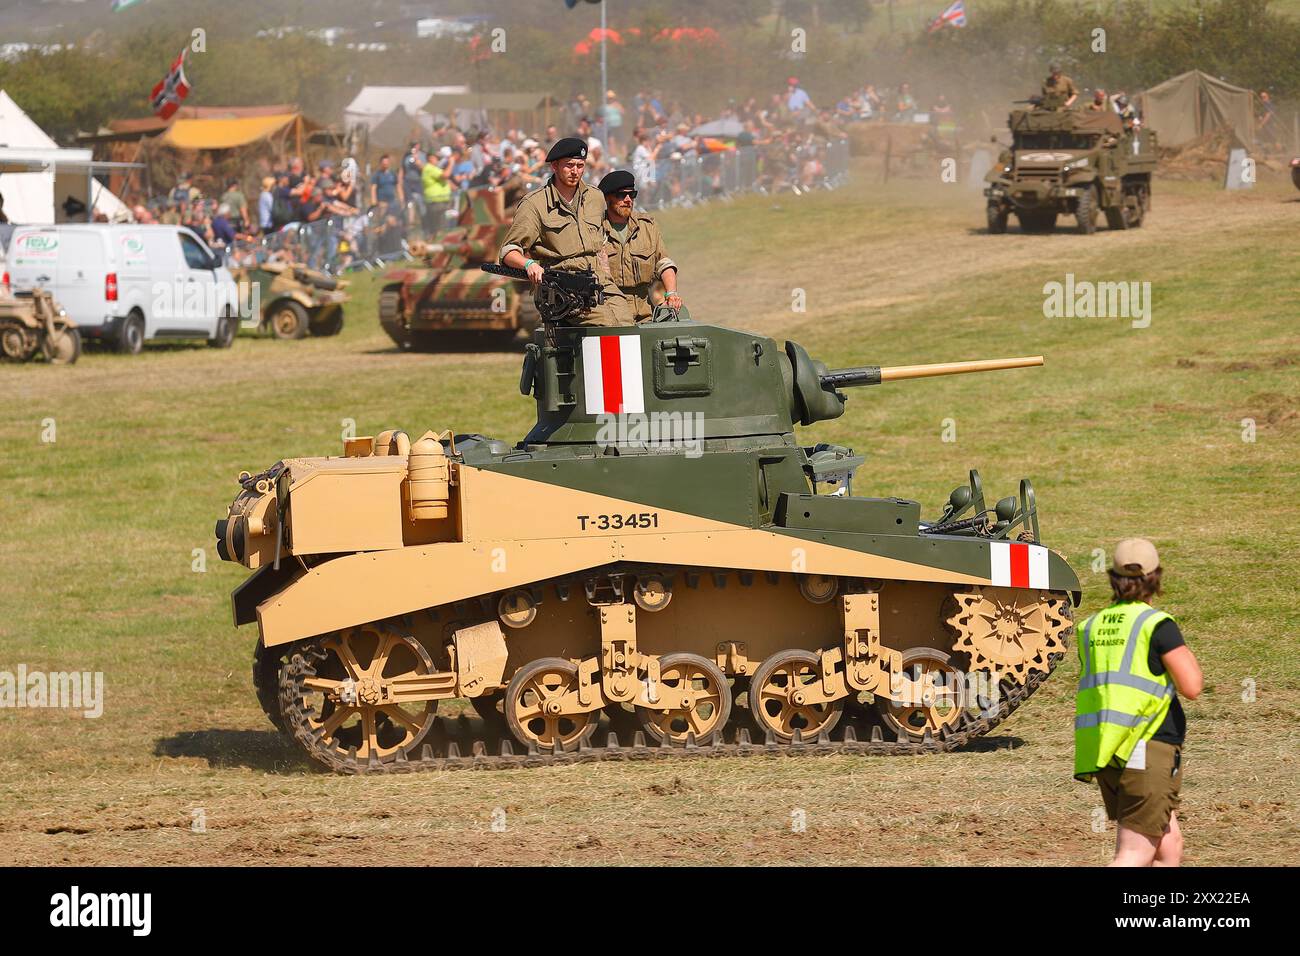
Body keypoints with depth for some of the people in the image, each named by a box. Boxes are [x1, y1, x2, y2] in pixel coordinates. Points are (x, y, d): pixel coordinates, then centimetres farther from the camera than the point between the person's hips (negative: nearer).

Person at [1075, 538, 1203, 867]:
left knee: (1169, 847, 18)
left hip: (1104, 756, 7)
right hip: (1149, 752, -7)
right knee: (1134, 858, -10)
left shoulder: (1091, 627, 11)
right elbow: (1192, 687, -11)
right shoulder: (1157, 625, -8)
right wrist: (1185, 653, 8)